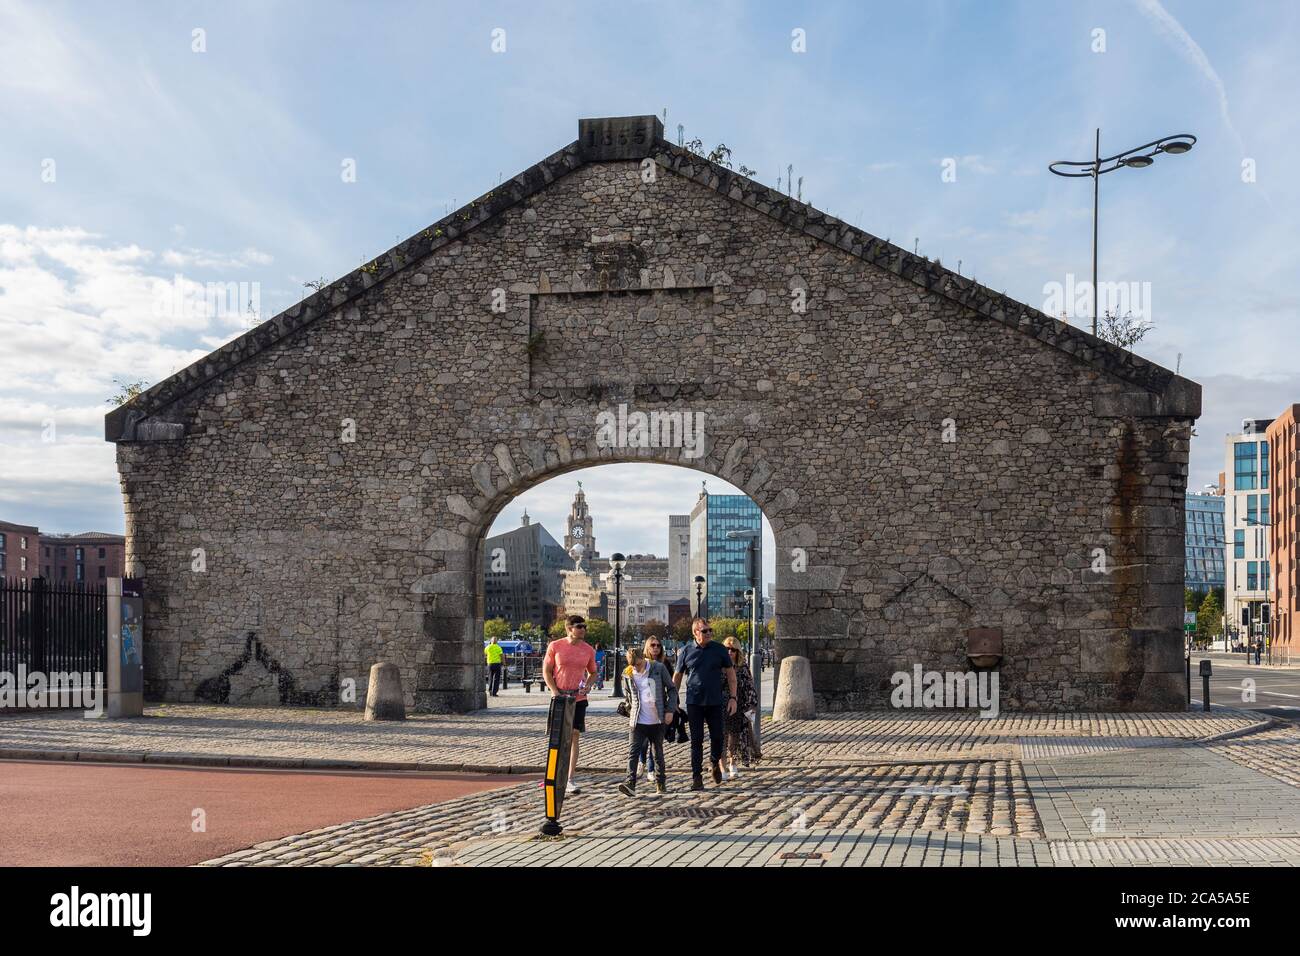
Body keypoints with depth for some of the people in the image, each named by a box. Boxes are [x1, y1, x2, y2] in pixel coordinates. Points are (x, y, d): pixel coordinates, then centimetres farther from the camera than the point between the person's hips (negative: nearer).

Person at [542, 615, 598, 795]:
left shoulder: (588, 650, 3)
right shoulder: (555, 646, -5)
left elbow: (593, 672, 17)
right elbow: (546, 671, 1)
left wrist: (587, 685, -3)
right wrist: (554, 690, -11)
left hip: (578, 698, 2)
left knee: (574, 736, 4)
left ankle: (571, 779, 10)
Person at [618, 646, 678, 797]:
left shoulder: (659, 668, -5)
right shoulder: (628, 675, 0)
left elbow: (672, 689, 2)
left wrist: (670, 710, -4)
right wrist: (631, 712, 10)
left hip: (657, 721, 0)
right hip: (637, 721, 0)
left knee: (658, 752, 12)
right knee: (633, 752, -12)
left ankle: (661, 782, 24)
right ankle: (630, 783, -18)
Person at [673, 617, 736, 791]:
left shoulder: (719, 650, 1)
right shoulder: (686, 652, 1)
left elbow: (730, 674, 6)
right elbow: (677, 677, 10)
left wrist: (732, 697, -1)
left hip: (715, 702, 1)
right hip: (694, 703, -1)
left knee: (717, 737, 4)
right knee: (696, 740, 0)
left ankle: (714, 763, 33)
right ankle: (696, 777, 4)